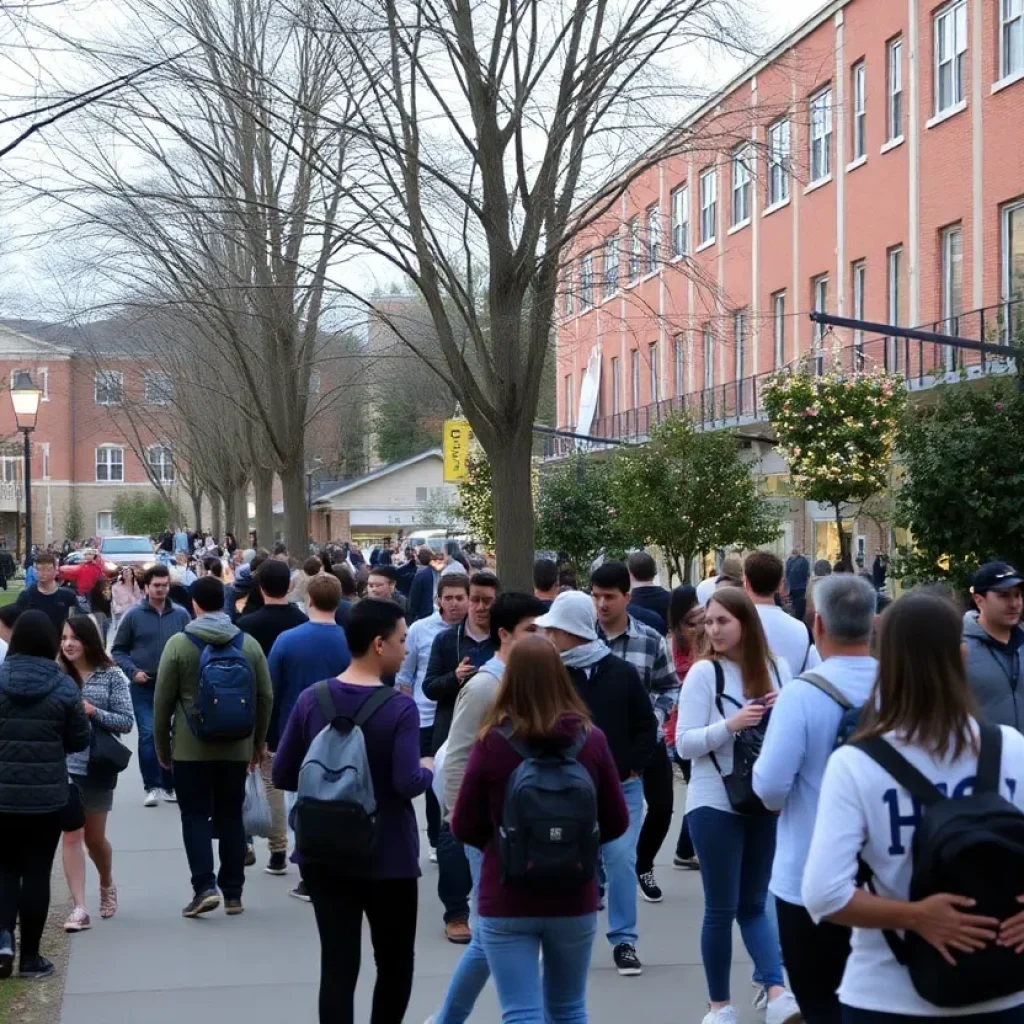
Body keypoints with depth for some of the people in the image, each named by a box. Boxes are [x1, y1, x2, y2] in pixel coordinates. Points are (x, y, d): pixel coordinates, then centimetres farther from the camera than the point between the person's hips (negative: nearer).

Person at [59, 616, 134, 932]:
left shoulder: (111, 676, -3)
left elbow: (127, 722, -5)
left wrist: (93, 711, -17)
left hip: (98, 768, -1)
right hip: (64, 766, 1)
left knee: (94, 837, 14)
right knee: (72, 835, -5)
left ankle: (107, 886, 42)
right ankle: (79, 909, -3)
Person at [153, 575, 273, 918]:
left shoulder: (179, 644, -6)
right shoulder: (249, 644, 1)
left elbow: (163, 700, -4)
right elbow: (265, 696, 4)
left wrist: (162, 745, 8)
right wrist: (258, 742, 15)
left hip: (190, 748, -3)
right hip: (236, 747, 3)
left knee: (195, 816, 4)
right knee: (231, 816, 11)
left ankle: (204, 887, -10)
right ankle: (233, 893, 14)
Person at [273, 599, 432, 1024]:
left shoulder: (311, 699, -2)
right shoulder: (400, 707, -15)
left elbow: (283, 775, 0)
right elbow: (408, 784, -23)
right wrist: (428, 771, -2)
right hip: (387, 858, -4)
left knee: (338, 966, 4)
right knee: (394, 965, 16)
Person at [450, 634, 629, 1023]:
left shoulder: (492, 742, -13)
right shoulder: (590, 739, -7)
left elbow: (464, 827, -5)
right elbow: (616, 822, 2)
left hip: (506, 902, -2)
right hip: (574, 899, 3)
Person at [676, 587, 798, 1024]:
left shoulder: (776, 669, 1)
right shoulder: (703, 672, -9)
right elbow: (684, 743, -11)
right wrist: (730, 725, -26)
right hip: (715, 804, -3)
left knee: (753, 903, 10)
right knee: (721, 908, 5)